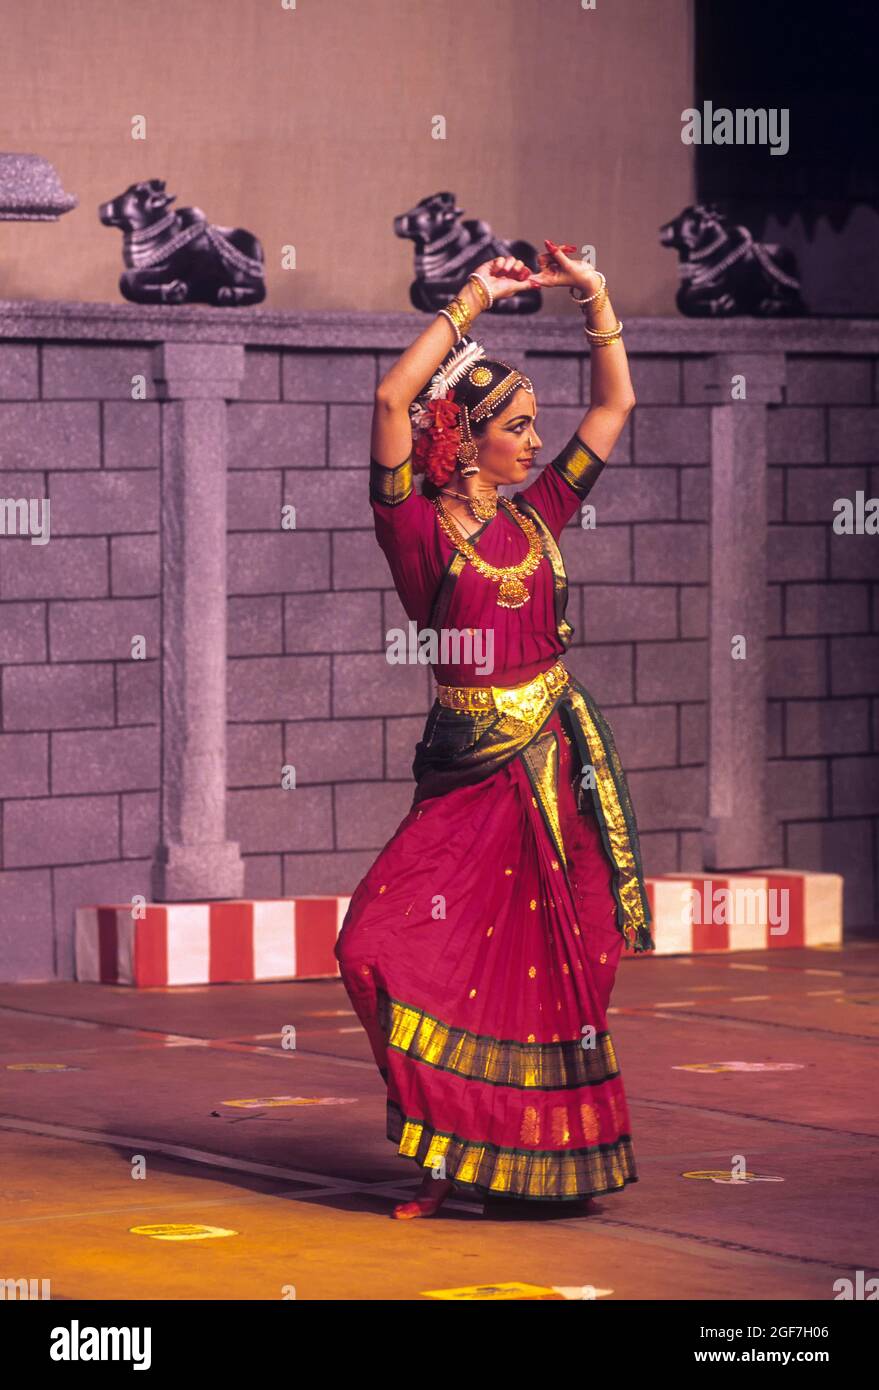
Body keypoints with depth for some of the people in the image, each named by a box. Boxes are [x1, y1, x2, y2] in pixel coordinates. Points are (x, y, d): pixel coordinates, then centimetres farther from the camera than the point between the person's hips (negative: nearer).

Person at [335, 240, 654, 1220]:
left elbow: (616, 404, 17)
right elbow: (391, 396, -19)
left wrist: (594, 295, 9)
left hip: (561, 765, 4)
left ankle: (551, 1154, 16)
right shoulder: (419, 526, -5)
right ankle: (454, 1153, -3)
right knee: (388, 945, -16)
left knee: (556, 967, 5)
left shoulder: (535, 517, 9)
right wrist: (472, 303, -13)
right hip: (471, 772, -4)